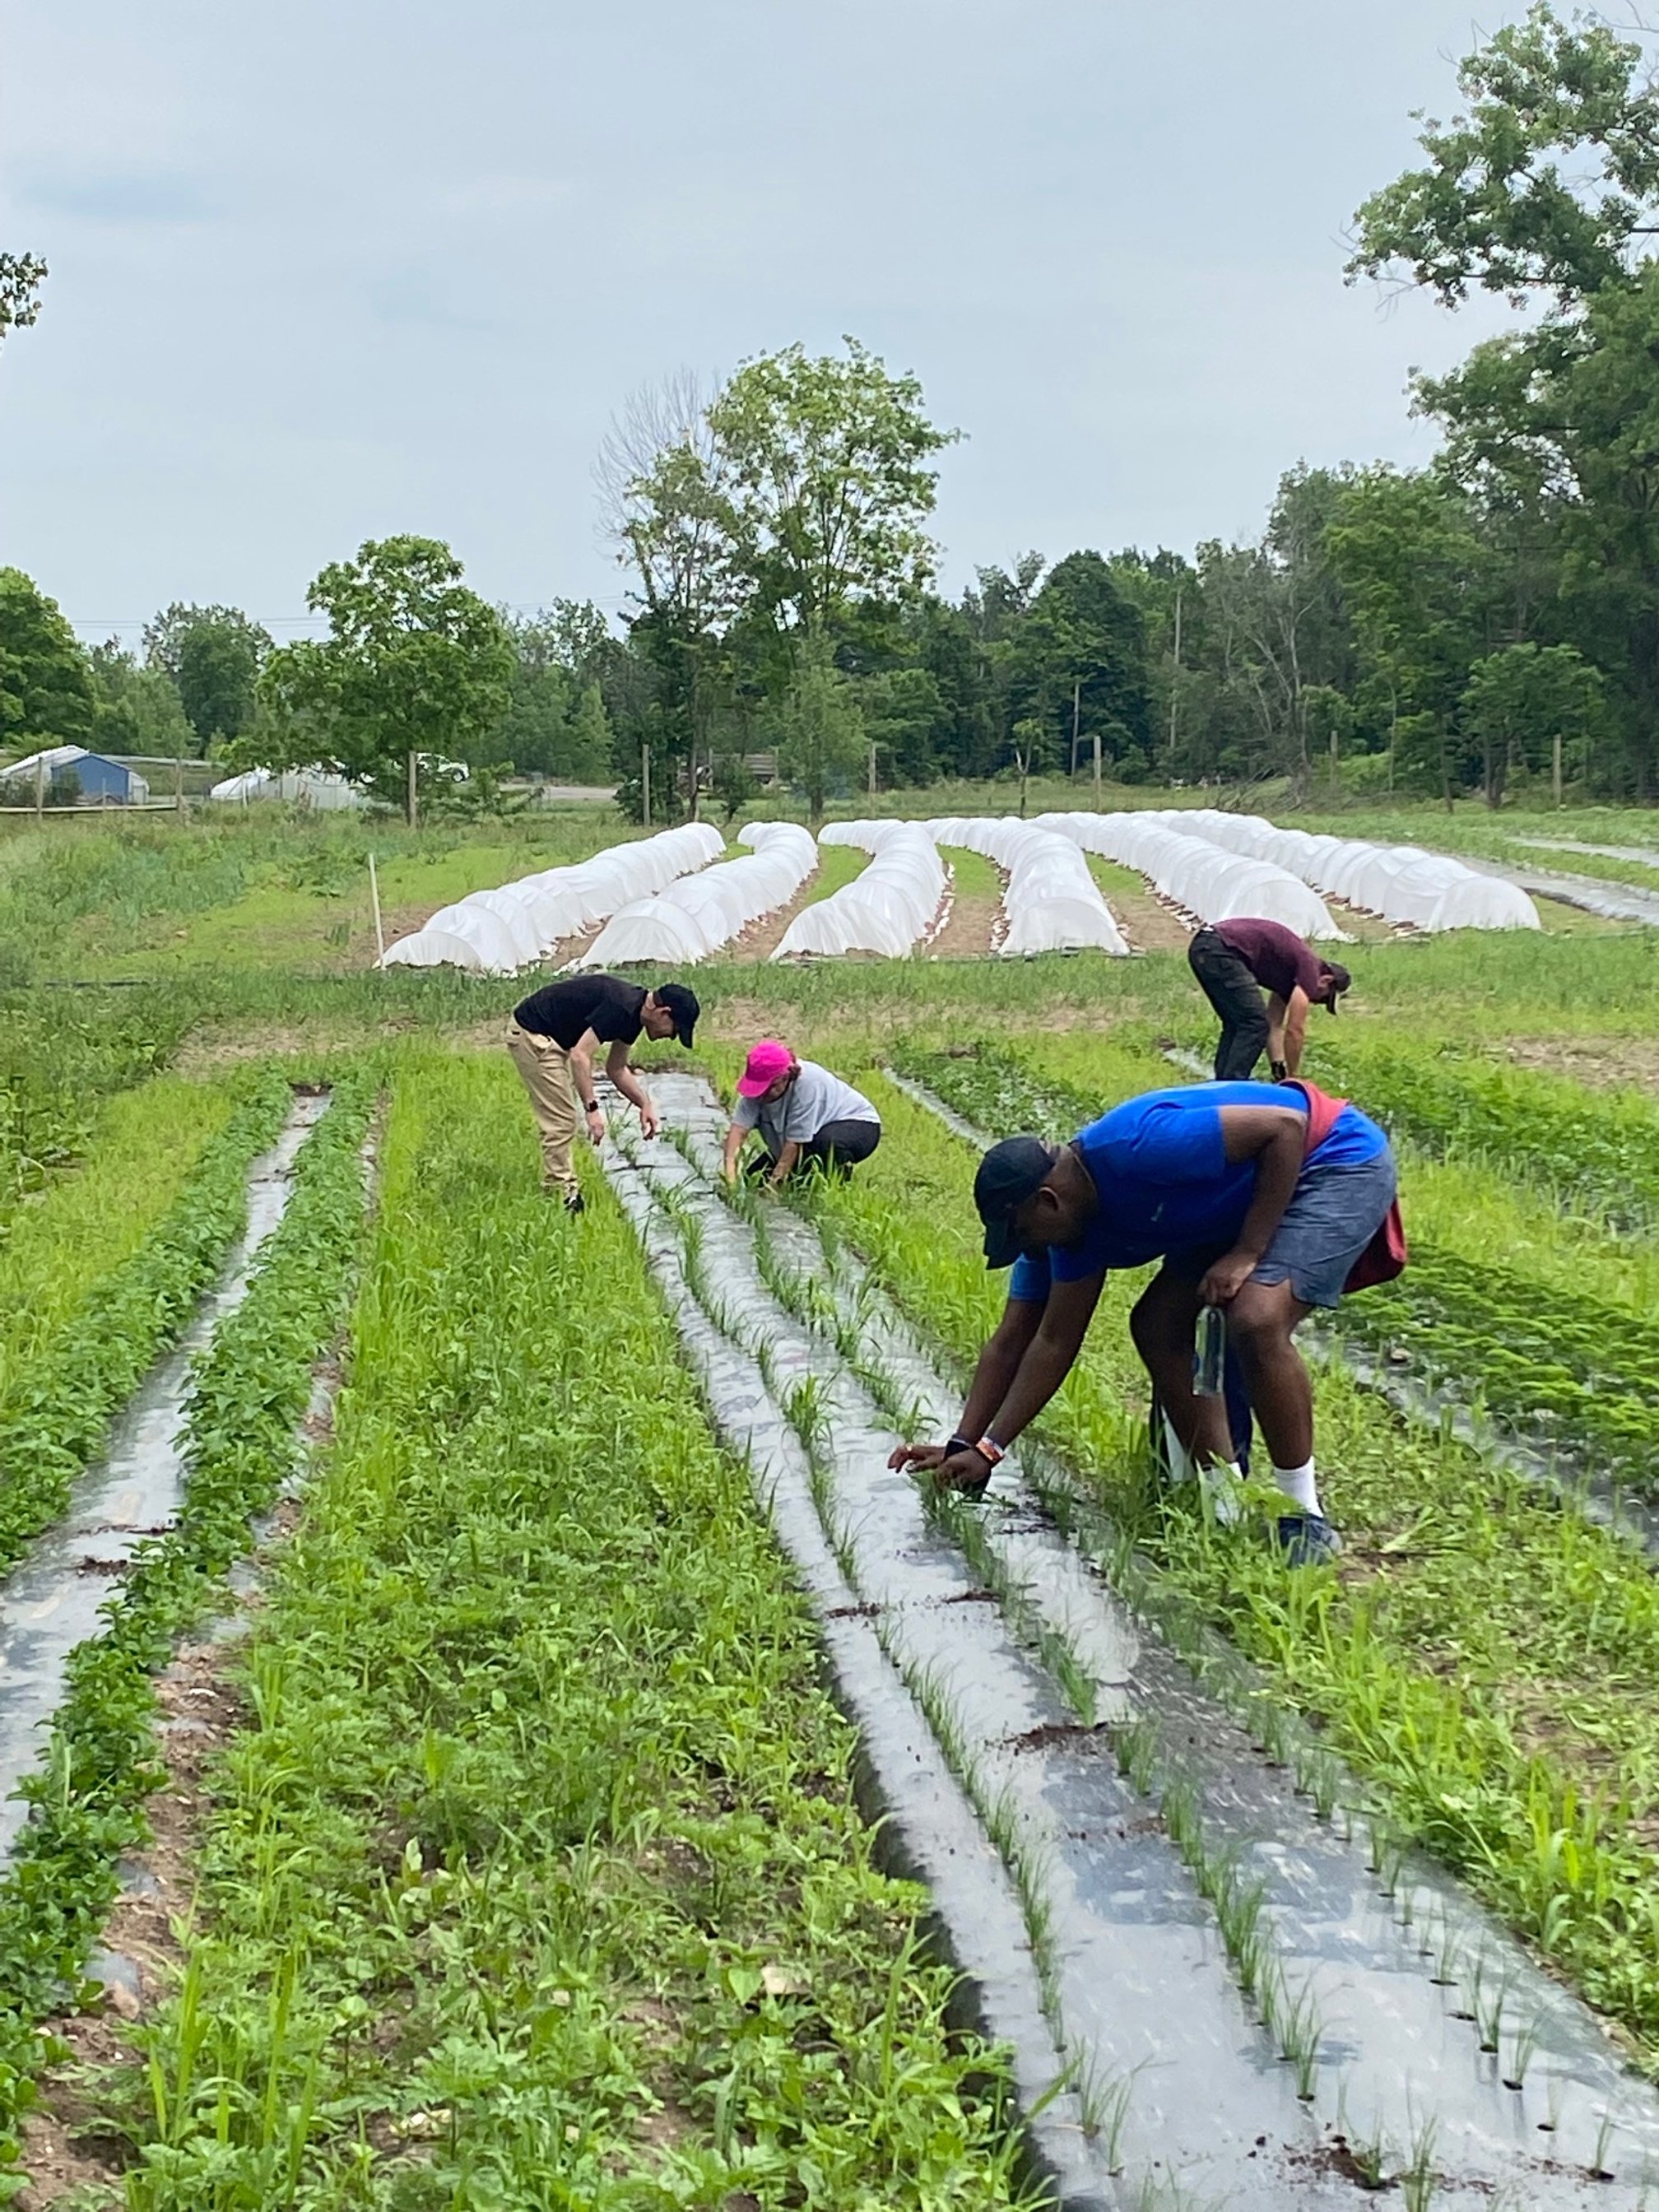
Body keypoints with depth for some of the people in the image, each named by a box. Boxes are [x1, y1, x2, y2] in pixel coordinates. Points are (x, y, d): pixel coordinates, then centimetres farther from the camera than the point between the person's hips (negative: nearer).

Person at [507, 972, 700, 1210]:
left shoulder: (634, 1013, 5)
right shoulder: (620, 1008, -25)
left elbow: (616, 1068, 17)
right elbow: (580, 1056, -30)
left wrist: (646, 1105, 6)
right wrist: (592, 1108, -29)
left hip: (552, 1038, 11)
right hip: (531, 1035, -11)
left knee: (563, 1119, 15)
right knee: (560, 1120, -8)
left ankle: (566, 1189, 22)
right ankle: (559, 1197, -1)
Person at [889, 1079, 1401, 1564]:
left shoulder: (1135, 1147, -32)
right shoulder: (1073, 1226, -5)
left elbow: (1285, 1126, -30)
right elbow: (1032, 1343, 1)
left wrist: (1246, 1254, -27)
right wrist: (973, 1448, -2)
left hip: (1340, 1161, -9)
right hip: (1246, 1197, 10)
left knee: (1256, 1321, -28)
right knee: (1156, 1327, 2)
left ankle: (1306, 1521, -13)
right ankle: (1229, 1512, 8)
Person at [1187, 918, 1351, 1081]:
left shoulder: (1289, 967, 27)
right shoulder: (1309, 970, 1)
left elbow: (1274, 1026, 29)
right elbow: (1295, 1030, 1)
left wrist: (1279, 1072, 25)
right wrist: (1293, 1079, 11)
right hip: (1220, 951, -10)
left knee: (1237, 1024, 20)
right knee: (1255, 1025, -3)